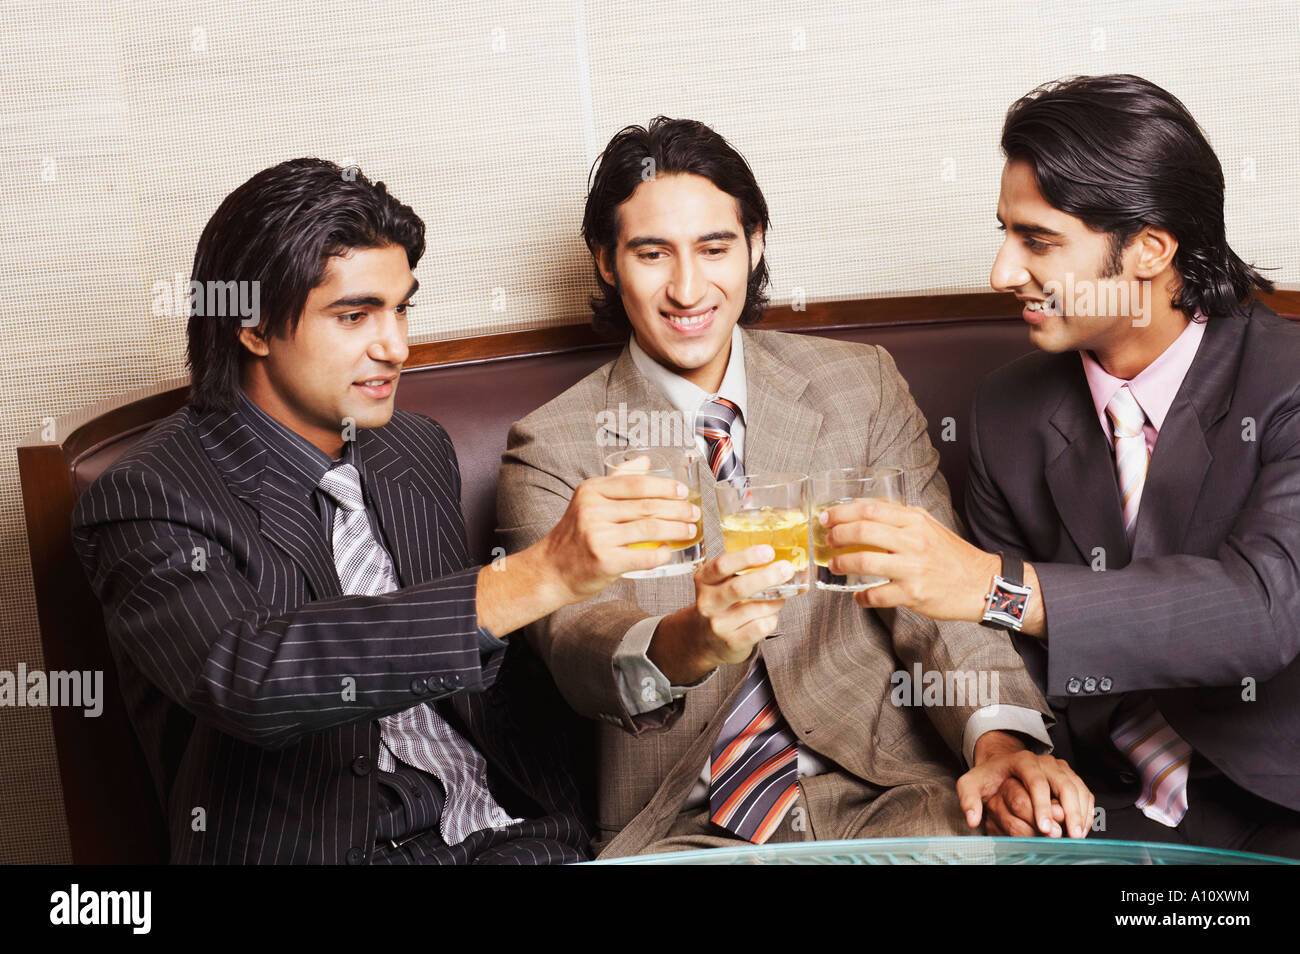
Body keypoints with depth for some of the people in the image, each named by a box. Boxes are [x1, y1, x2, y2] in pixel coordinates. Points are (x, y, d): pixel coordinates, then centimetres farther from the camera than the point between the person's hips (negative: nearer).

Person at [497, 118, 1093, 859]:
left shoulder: (862, 386, 10)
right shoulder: (551, 451, 3)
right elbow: (577, 639, -12)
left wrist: (1001, 735, -17)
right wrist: (684, 644, -36)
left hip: (882, 789, 1)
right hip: (682, 823, 0)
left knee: (1039, 828, -29)